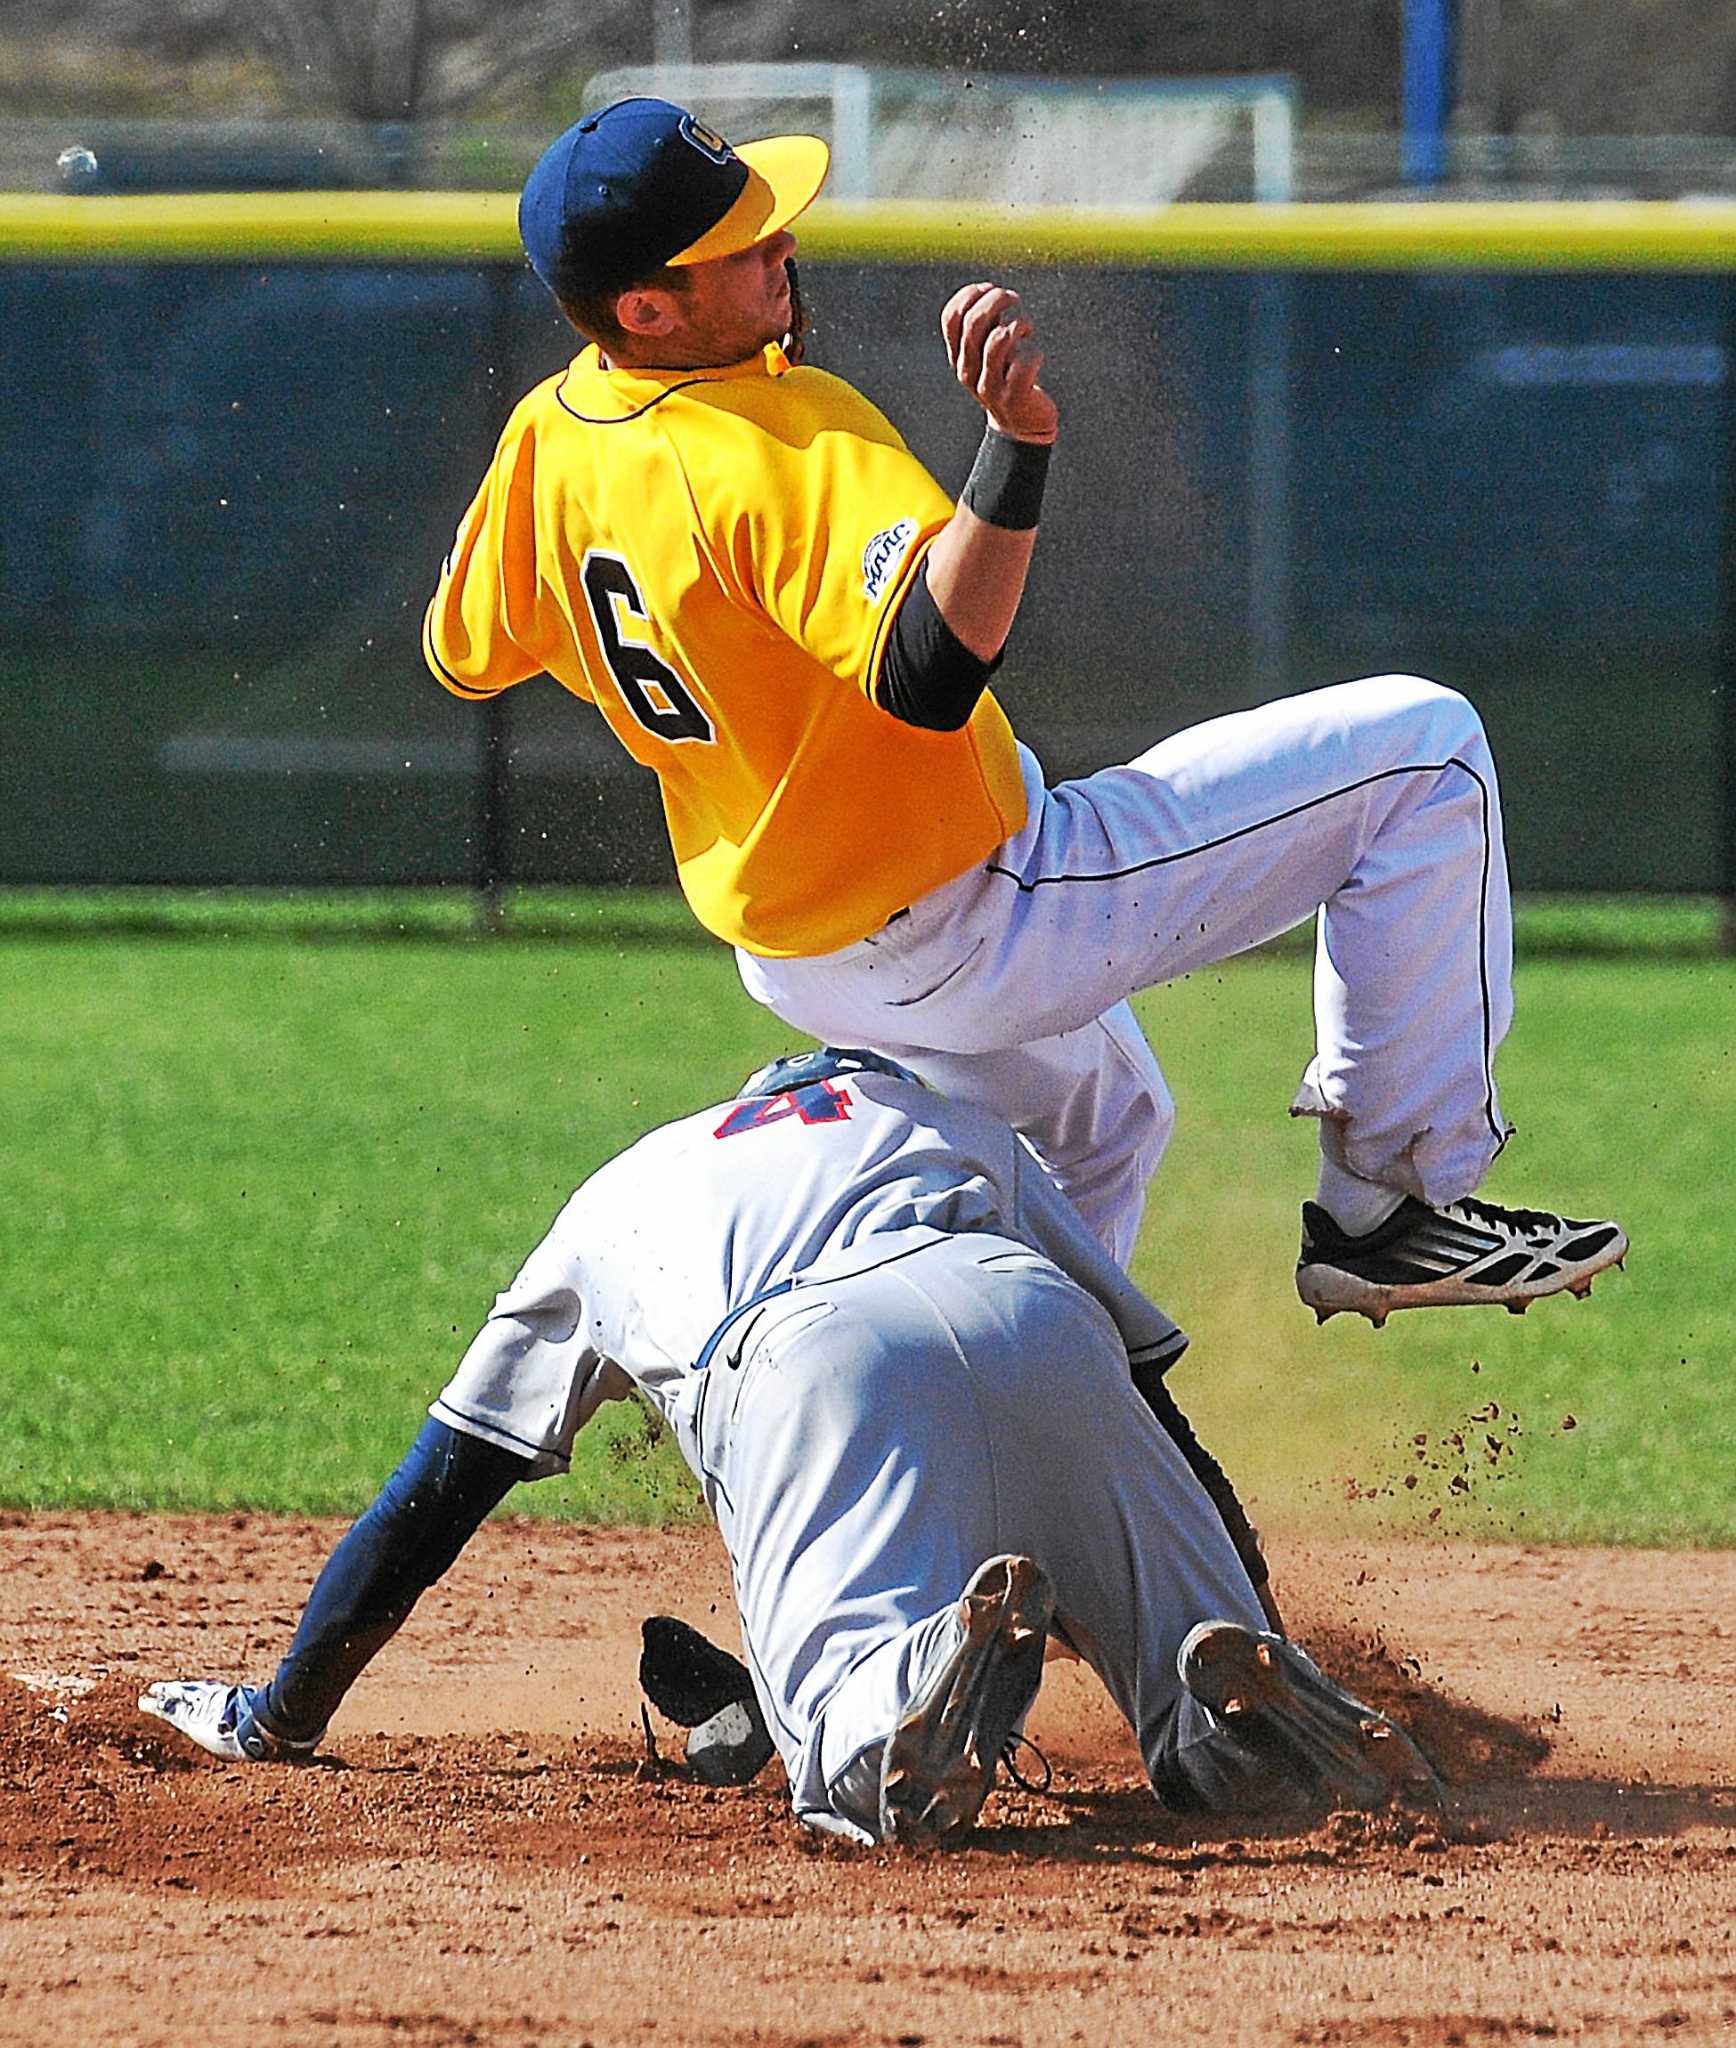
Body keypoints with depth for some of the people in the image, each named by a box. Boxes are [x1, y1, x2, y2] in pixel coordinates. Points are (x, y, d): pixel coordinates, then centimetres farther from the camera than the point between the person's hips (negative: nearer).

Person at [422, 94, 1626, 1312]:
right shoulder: (785, 440, -30)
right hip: (964, 928, -9)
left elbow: (463, 656, 13)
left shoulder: (548, 439, -4)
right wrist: (1017, 443, -51)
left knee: (1101, 1121, 39)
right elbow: (929, 675, -43)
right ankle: (1393, 1207, -3)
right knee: (1422, 748, -7)